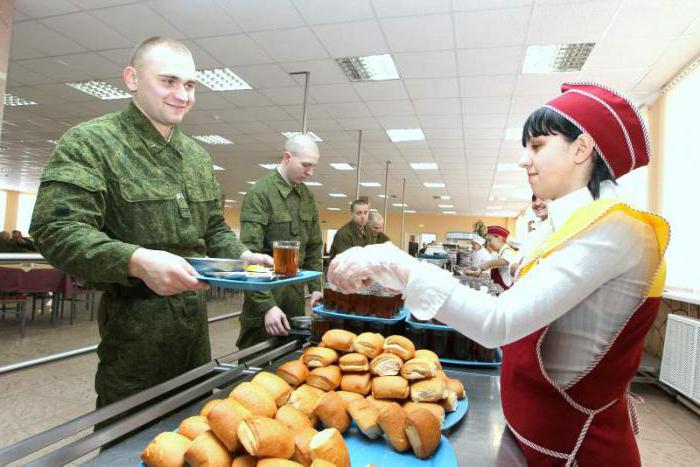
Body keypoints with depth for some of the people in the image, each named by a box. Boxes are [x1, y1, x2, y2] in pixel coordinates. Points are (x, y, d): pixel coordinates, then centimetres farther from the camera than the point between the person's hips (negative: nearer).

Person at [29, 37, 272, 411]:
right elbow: (56, 230, -19)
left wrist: (242, 256, -2)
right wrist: (136, 261, -34)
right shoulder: (89, 141, -9)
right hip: (133, 322, -6)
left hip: (195, 320, 7)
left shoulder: (198, 155, 11)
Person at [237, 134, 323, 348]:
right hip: (265, 293, -6)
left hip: (295, 292, 6)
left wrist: (315, 287, 5)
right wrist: (267, 305, -27)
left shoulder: (307, 196, 7)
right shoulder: (260, 193, -15)